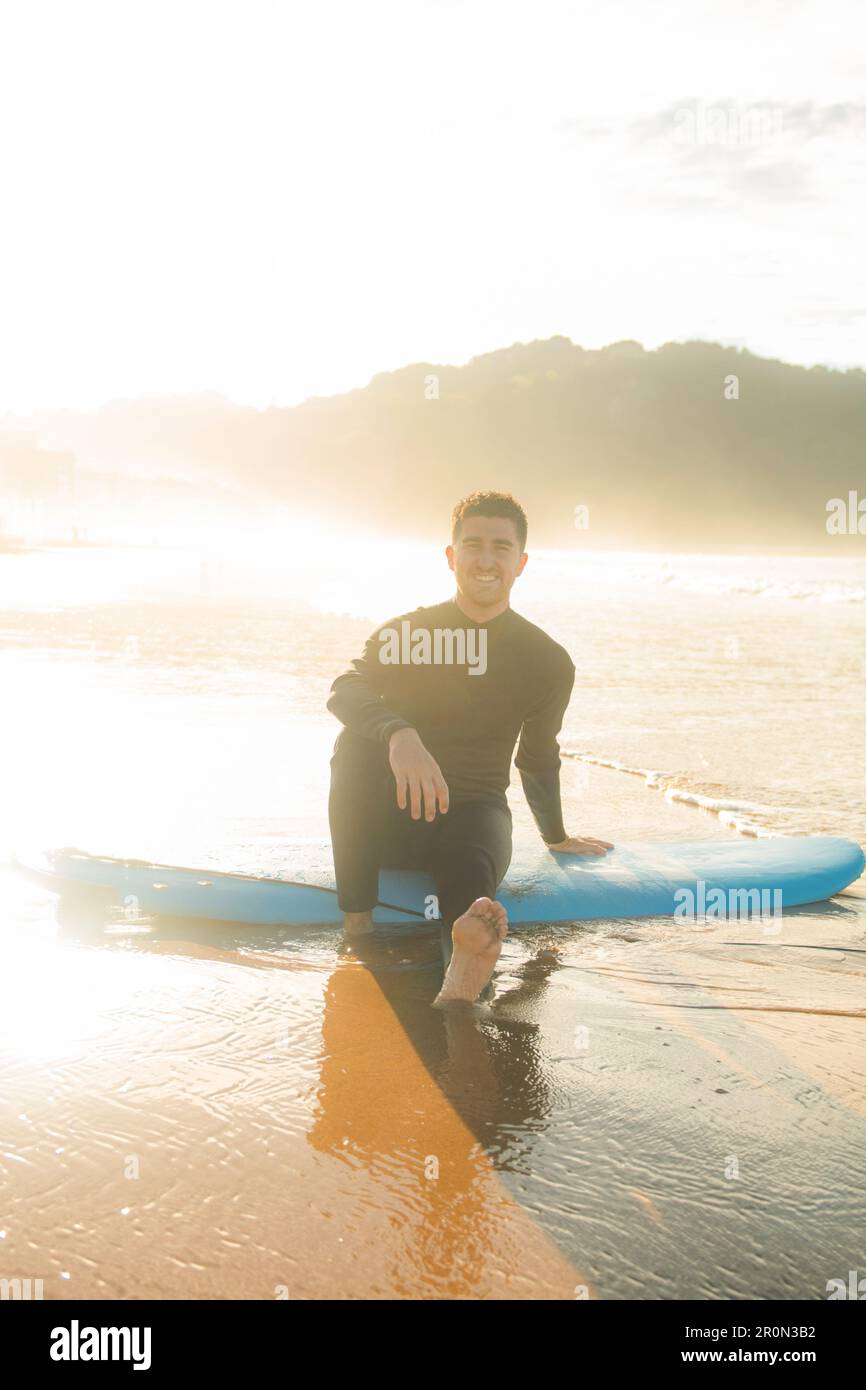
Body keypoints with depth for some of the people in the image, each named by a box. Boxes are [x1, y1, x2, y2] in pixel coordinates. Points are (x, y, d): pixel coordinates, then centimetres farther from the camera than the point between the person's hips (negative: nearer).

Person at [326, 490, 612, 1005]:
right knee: (358, 740, -32)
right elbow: (346, 690, -22)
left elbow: (538, 759, 20)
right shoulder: (406, 632, -2)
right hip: (390, 818, 0)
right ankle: (357, 923, -37)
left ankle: (461, 982, -72)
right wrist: (399, 735, -43)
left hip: (474, 810, 0)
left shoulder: (548, 661, 4)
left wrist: (557, 837, 30)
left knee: (473, 868, -37)